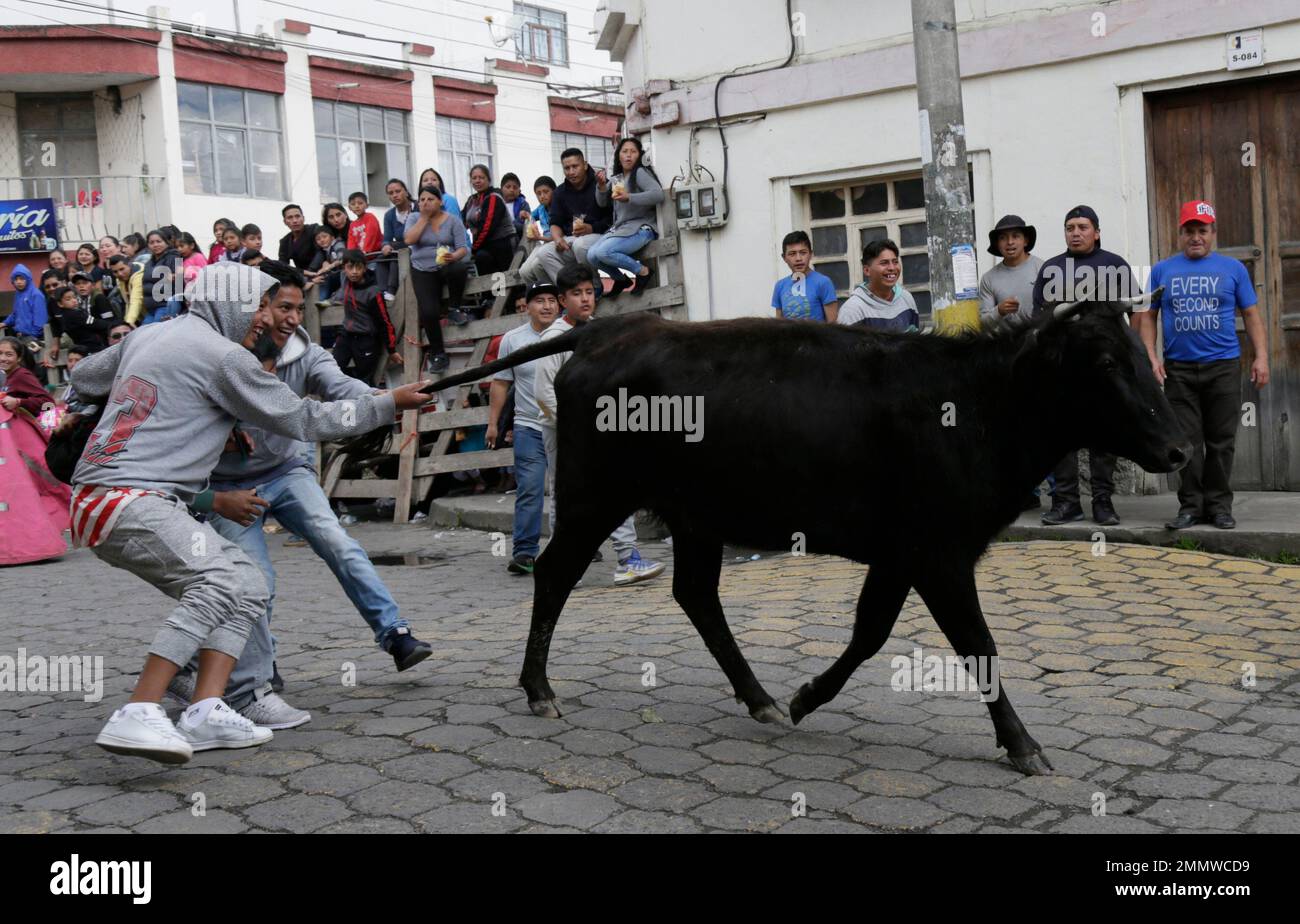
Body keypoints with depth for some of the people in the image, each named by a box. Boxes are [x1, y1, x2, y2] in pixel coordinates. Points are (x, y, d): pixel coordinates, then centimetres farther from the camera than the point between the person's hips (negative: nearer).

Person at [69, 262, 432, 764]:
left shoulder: (148, 334, 17)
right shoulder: (223, 355, -8)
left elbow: (83, 375, 31)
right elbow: (303, 420, -3)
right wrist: (390, 402, 5)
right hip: (128, 501, -10)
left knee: (248, 585, 5)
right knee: (222, 579, -27)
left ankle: (205, 712, -5)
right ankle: (137, 717, -30)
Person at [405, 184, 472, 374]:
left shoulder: (452, 220, 1)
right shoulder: (414, 218, 4)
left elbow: (463, 248, -6)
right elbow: (409, 240, -14)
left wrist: (453, 256, -28)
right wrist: (424, 217, -10)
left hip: (448, 265, 0)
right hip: (423, 271, 0)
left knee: (459, 268, -38)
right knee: (429, 312, -21)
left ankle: (455, 308, -11)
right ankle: (437, 353, -3)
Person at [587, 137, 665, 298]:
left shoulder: (640, 172, -3)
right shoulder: (615, 179, 18)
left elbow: (658, 194, -18)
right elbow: (602, 203, 18)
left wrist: (629, 198, -27)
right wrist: (601, 185, -2)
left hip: (640, 227, -7)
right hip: (618, 228, 7)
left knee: (603, 251, -29)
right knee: (591, 255, -16)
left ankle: (643, 271, -10)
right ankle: (621, 279, 8)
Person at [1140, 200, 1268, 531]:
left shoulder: (1233, 268, 7)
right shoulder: (1162, 270, 8)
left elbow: (1251, 315, 7)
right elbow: (1148, 316, 8)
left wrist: (1261, 356, -2)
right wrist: (1151, 356, -3)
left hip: (1224, 367, 0)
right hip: (1179, 369, 0)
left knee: (1221, 441, 4)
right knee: (1187, 441, 2)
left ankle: (1219, 505, 12)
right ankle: (1190, 505, 9)